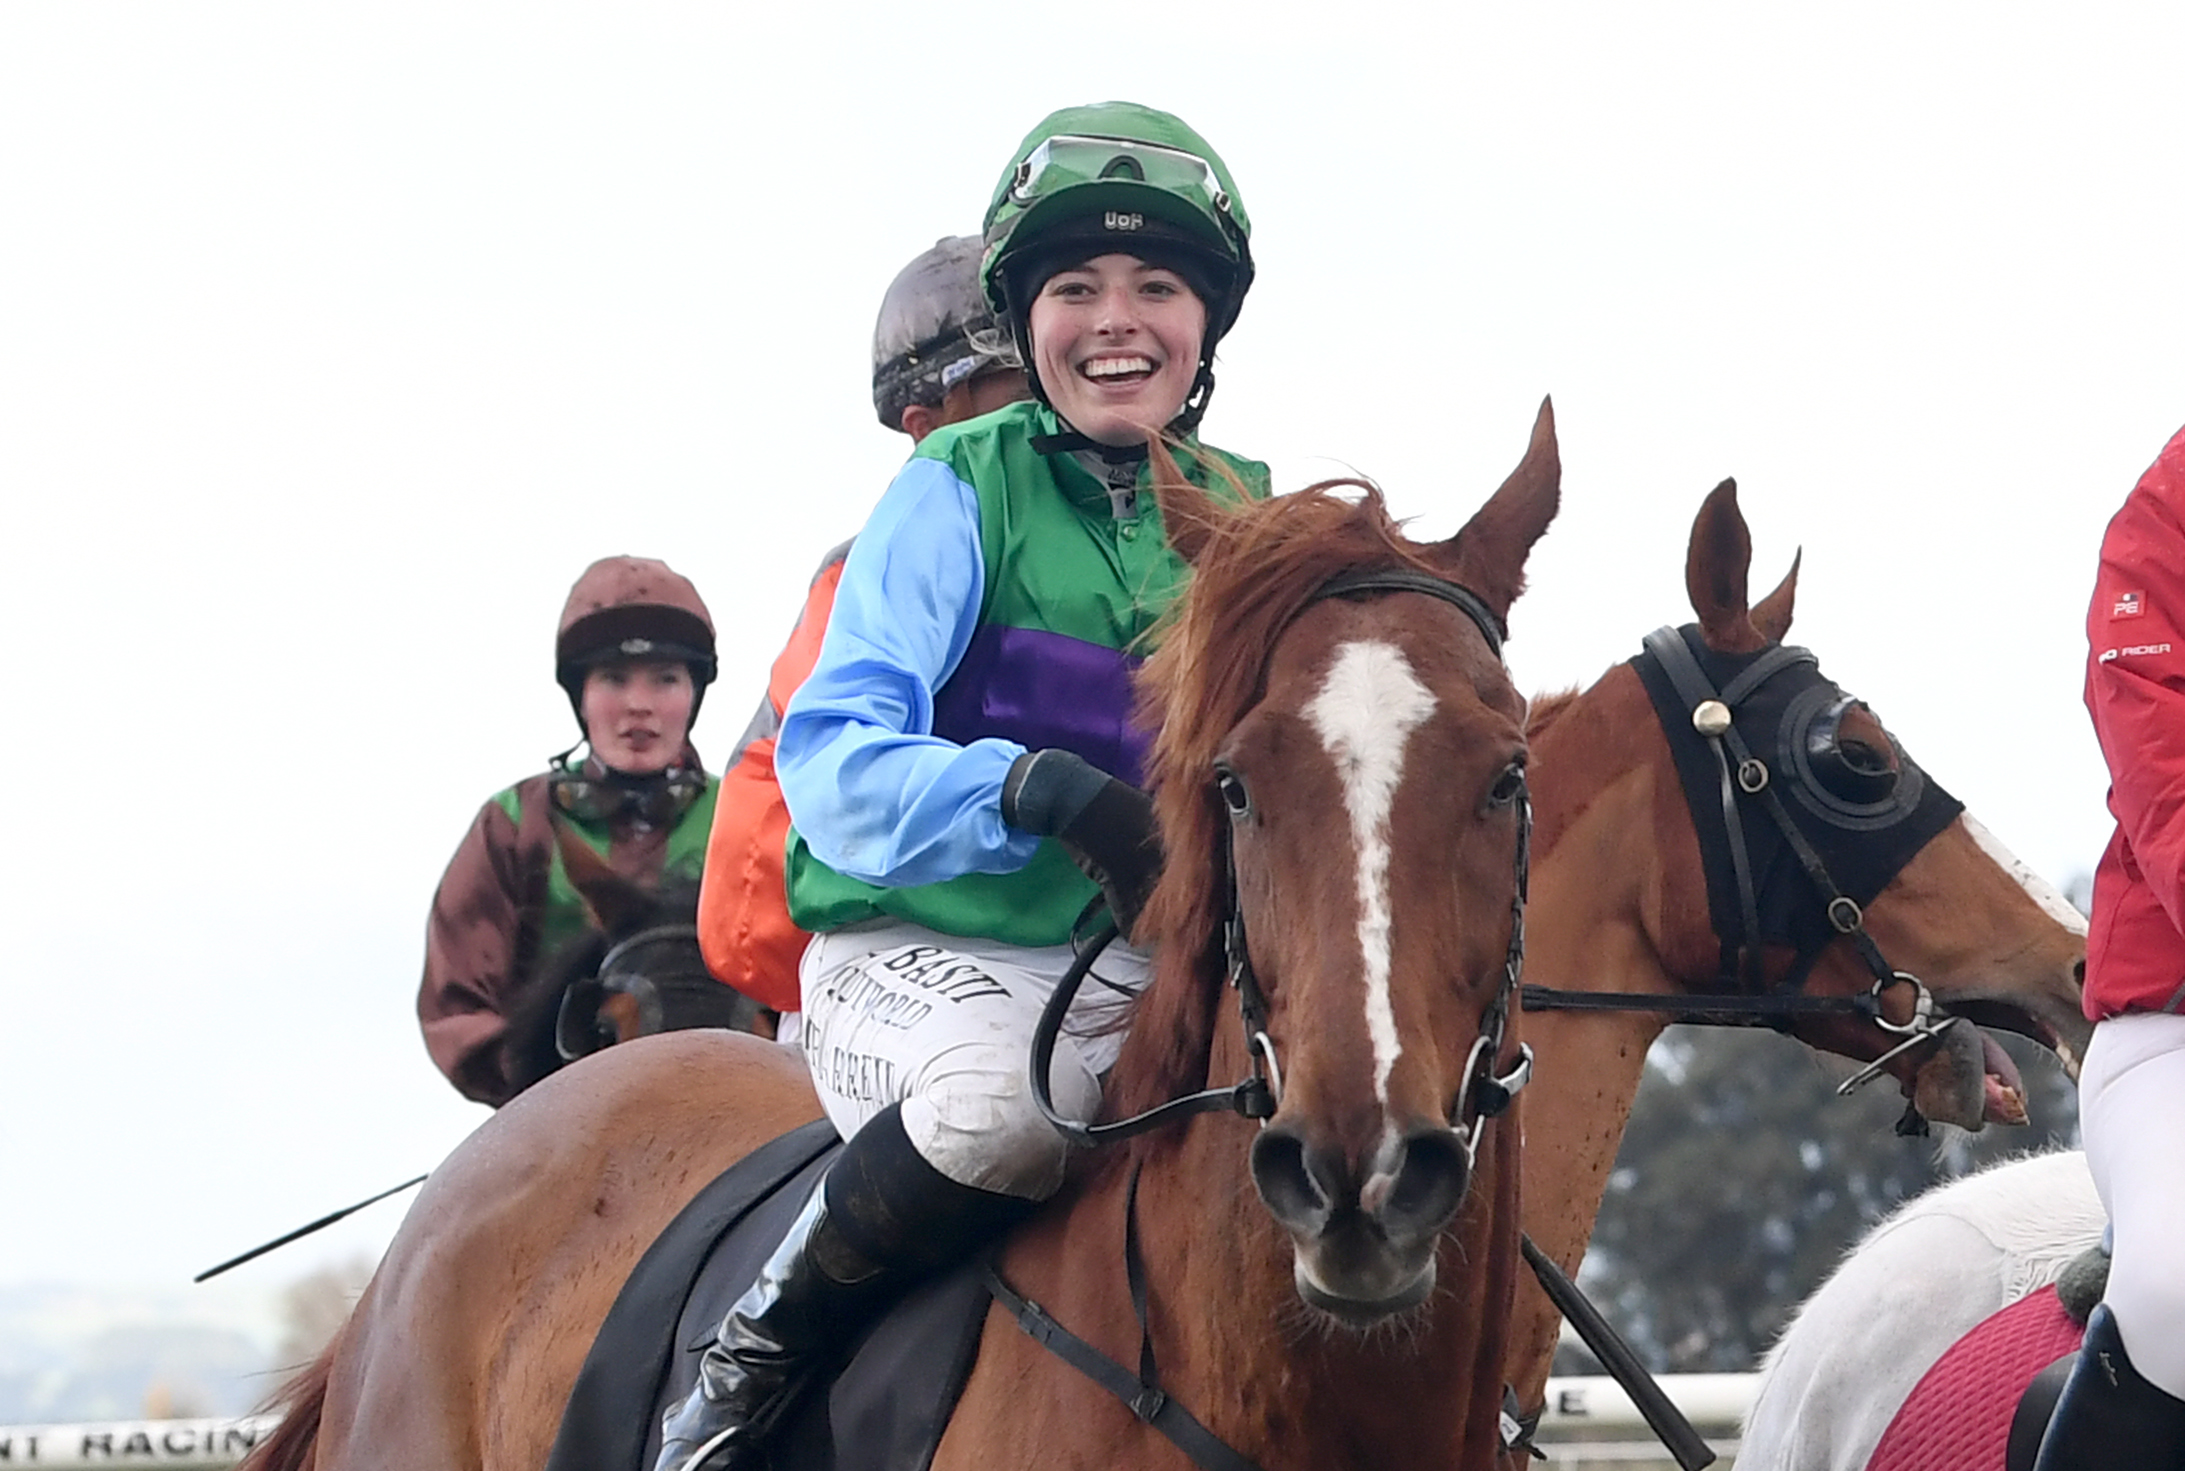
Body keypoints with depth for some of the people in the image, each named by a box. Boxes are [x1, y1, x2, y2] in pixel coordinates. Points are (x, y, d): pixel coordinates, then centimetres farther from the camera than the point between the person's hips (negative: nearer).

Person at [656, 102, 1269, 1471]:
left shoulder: (1245, 520, 12)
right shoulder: (962, 493, -3)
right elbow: (835, 765, -14)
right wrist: (1036, 790, -32)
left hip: (1152, 979, 5)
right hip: (919, 956, -5)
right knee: (1013, 1095, -39)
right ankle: (756, 1357, -12)